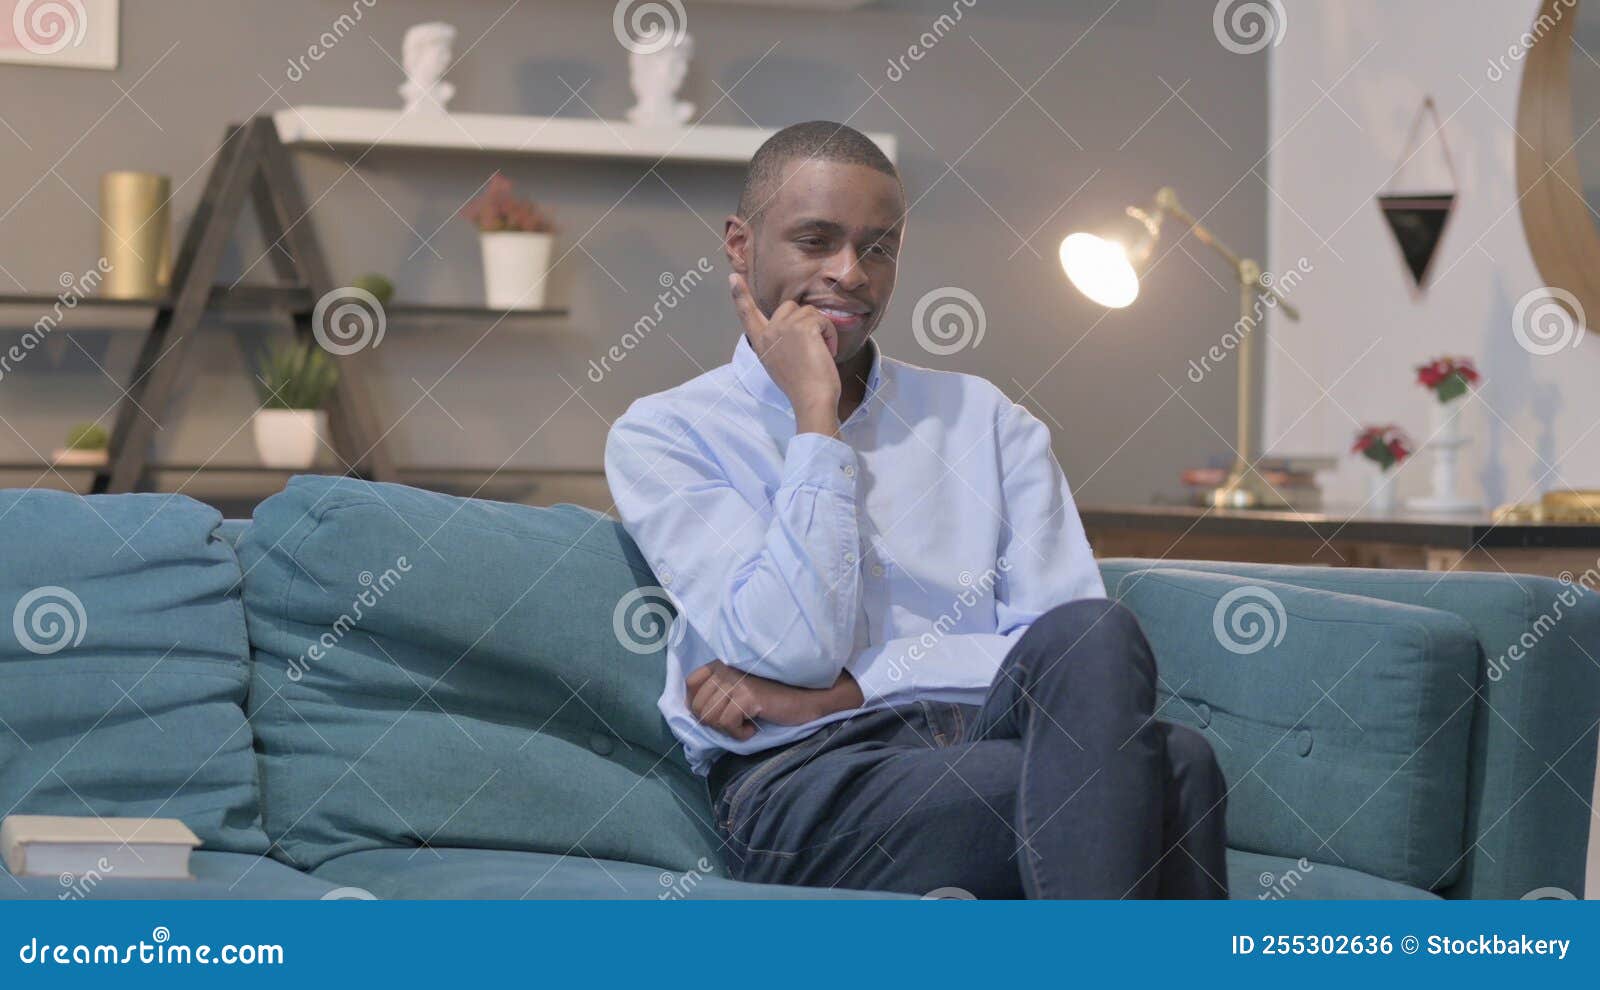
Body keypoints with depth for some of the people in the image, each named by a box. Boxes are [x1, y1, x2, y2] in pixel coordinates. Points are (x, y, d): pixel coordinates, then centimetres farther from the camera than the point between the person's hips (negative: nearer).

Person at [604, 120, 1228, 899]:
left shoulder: (985, 419, 20)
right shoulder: (664, 434, 10)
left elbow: (1081, 650, 4)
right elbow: (792, 647, -7)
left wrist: (841, 689, -5)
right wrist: (815, 414, -1)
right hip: (804, 781, -4)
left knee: (1092, 635, -35)